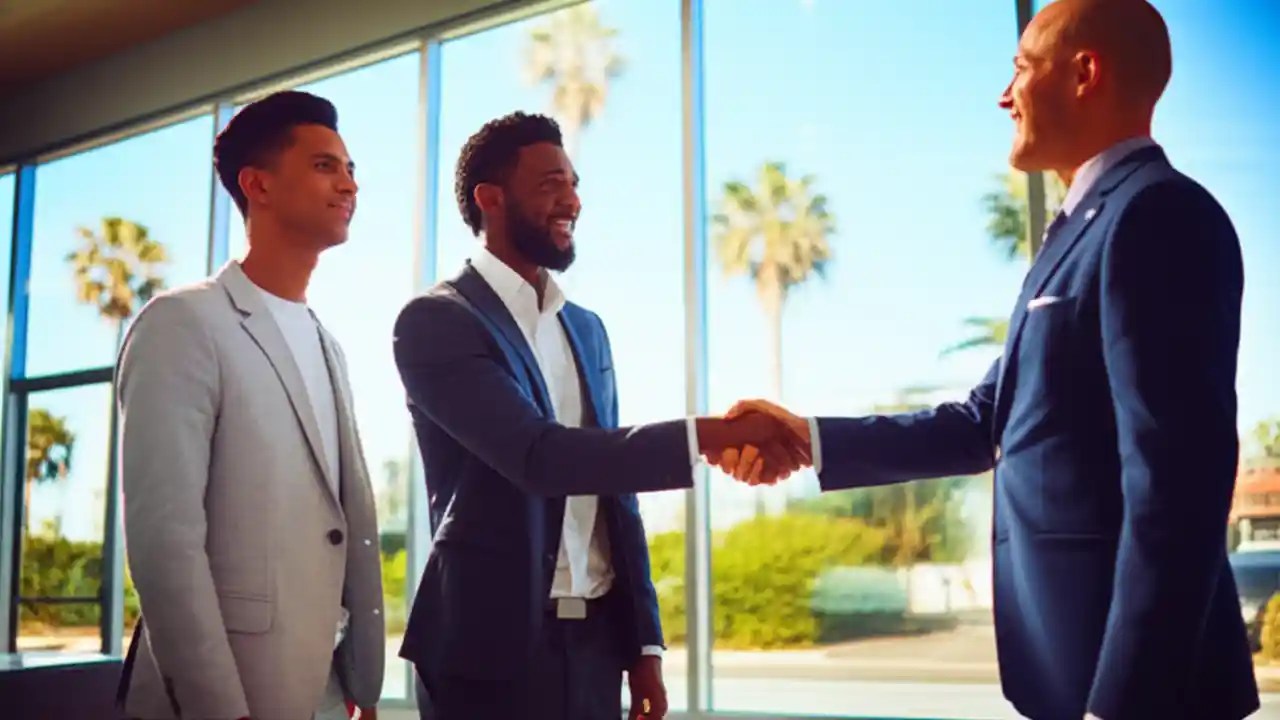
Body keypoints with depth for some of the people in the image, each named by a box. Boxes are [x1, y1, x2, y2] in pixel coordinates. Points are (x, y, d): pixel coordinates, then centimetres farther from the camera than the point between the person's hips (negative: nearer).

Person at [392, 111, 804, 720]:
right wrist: (710, 435, -28)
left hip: (597, 642, 6)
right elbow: (537, 455, -23)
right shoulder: (435, 321, -9)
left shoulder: (586, 327, 13)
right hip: (491, 647, -6)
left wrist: (644, 641, 10)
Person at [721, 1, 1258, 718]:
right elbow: (986, 425, 15)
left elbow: (1177, 478, -23)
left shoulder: (1157, 212, -15)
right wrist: (810, 438, 8)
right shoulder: (1087, 227, 15)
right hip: (1077, 655, 9)